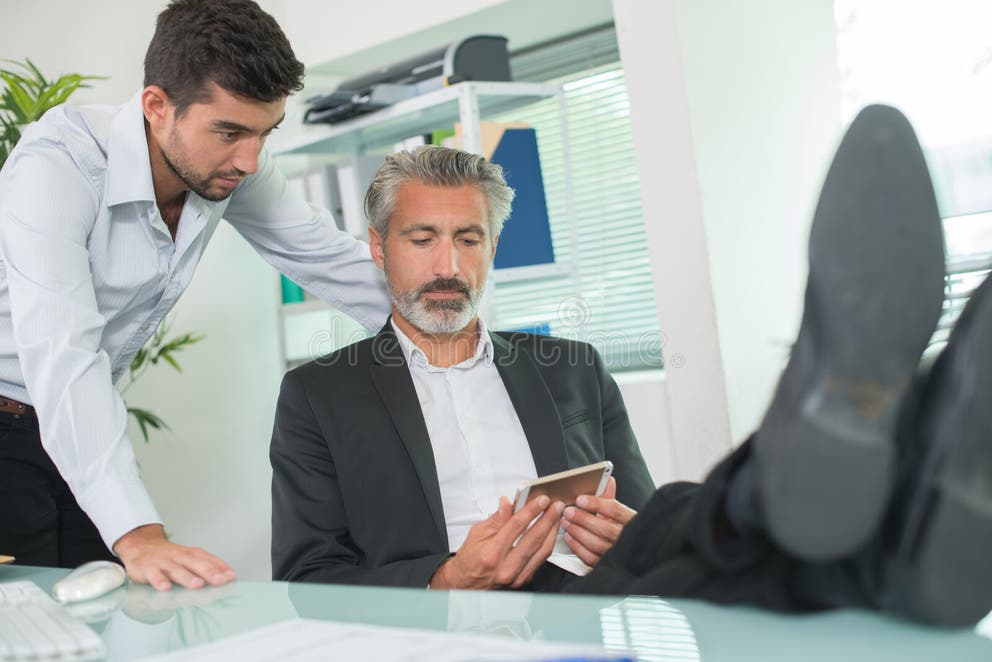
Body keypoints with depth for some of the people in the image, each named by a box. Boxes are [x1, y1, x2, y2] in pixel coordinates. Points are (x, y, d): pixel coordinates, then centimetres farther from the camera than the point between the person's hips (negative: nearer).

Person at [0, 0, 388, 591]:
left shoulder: (231, 166, -10)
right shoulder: (59, 166, -28)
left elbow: (329, 258, 0)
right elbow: (61, 354, -38)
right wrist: (137, 535, -47)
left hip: (85, 425, 5)